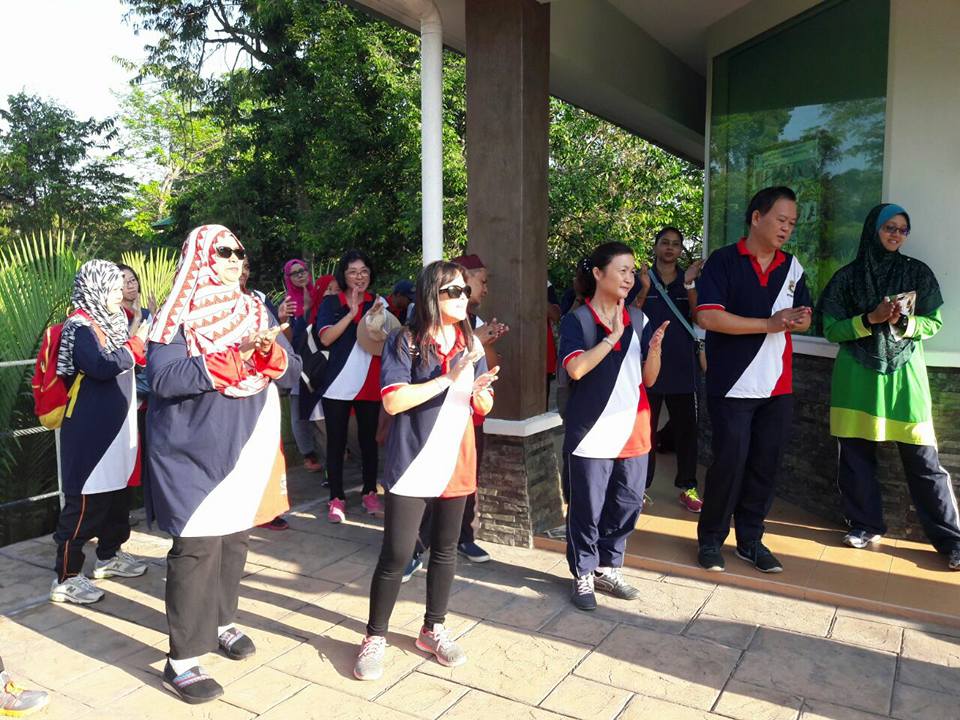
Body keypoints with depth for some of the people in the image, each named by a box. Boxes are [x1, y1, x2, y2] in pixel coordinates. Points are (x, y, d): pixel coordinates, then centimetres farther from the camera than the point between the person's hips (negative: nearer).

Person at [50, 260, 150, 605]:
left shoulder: (110, 322, 13)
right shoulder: (79, 326, -13)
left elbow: (126, 367, 20)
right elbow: (101, 367, -27)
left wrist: (142, 343, 6)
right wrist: (136, 344, -16)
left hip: (116, 425, 9)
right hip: (90, 431, -9)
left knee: (117, 493, 18)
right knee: (84, 501, -5)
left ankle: (109, 555, 33)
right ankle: (65, 578, 4)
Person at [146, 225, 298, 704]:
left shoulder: (255, 311, 8)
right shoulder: (178, 315, -8)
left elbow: (292, 374, 5)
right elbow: (162, 379, -21)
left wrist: (273, 354, -17)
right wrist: (231, 357, -26)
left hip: (248, 447, 6)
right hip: (195, 451, -5)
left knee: (235, 538, 14)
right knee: (197, 548, -6)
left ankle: (221, 621, 34)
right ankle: (182, 659, 4)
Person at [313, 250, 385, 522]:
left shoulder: (379, 303, 7)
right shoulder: (331, 303, 2)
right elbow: (325, 338, -13)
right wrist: (352, 312, -17)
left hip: (370, 384, 2)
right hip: (337, 384, -2)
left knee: (369, 439, 10)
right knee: (336, 441, 5)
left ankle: (370, 493, 23)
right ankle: (336, 498, 14)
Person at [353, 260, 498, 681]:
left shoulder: (471, 344, 7)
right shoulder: (404, 341, -10)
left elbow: (483, 409, 9)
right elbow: (393, 401, -21)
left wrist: (481, 392, -14)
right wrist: (449, 378, -24)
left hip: (456, 462, 5)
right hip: (412, 464, -5)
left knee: (445, 549, 14)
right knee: (396, 554, -3)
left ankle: (433, 630, 31)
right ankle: (375, 638, 16)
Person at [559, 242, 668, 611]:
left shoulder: (638, 320, 8)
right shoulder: (577, 320, -6)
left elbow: (648, 379, 8)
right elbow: (576, 368, -22)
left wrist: (655, 349, -10)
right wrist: (612, 337, -19)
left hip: (633, 431, 5)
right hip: (591, 432, -5)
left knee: (627, 505, 12)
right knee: (587, 508, 4)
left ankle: (608, 568, 30)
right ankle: (583, 575, 22)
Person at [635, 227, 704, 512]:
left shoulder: (690, 280, 8)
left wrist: (689, 284, -18)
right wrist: (642, 291, -21)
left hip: (682, 368, 2)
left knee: (686, 429, 6)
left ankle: (688, 487, 16)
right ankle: (640, 486, 13)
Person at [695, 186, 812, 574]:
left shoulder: (793, 268, 12)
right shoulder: (723, 261, -7)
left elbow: (803, 318, 19)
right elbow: (708, 316, -19)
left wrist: (800, 320, -7)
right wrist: (770, 324, -19)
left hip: (778, 386, 6)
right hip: (732, 385, -5)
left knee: (766, 464, 10)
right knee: (730, 462, -2)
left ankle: (750, 540, 25)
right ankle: (711, 539, 17)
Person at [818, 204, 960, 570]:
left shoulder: (918, 273, 6)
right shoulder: (847, 276, 3)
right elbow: (831, 329, -1)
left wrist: (903, 322, -15)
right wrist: (870, 319, -15)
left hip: (904, 374, 0)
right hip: (857, 375, 1)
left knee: (922, 458, -2)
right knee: (856, 453, 5)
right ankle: (865, 525, 21)